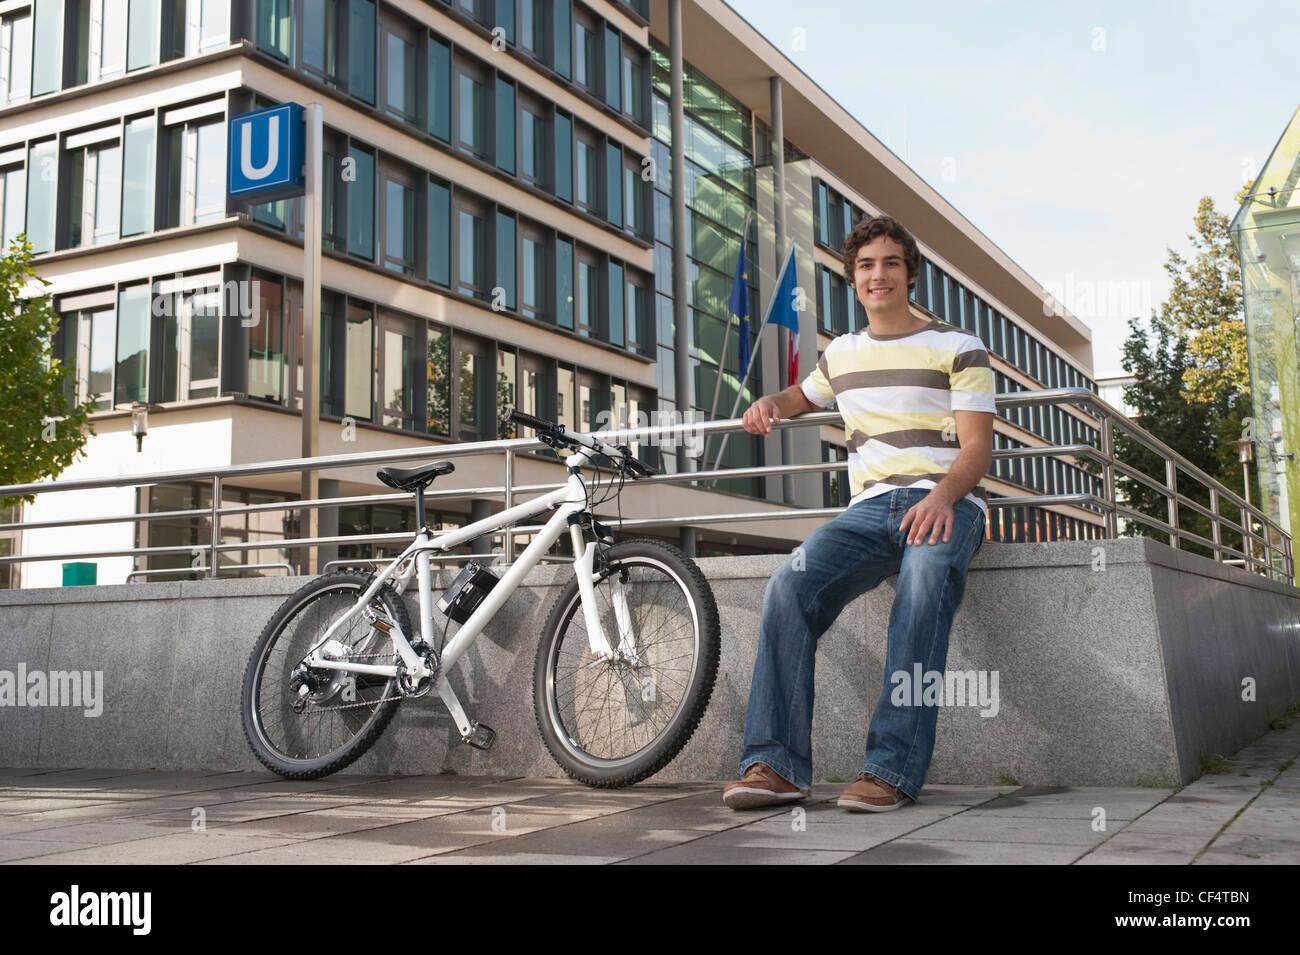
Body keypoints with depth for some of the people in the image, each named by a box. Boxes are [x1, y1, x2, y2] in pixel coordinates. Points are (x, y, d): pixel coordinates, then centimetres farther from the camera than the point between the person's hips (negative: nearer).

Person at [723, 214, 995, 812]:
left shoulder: (957, 348, 7)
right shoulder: (840, 354, 22)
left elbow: (977, 448, -1)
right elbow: (803, 397, 43)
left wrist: (941, 496, -24)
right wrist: (770, 404, 17)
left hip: (943, 503, -3)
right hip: (870, 509, 4)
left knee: (923, 585, -38)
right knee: (789, 587, -26)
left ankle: (893, 770, -38)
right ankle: (778, 763, -28)